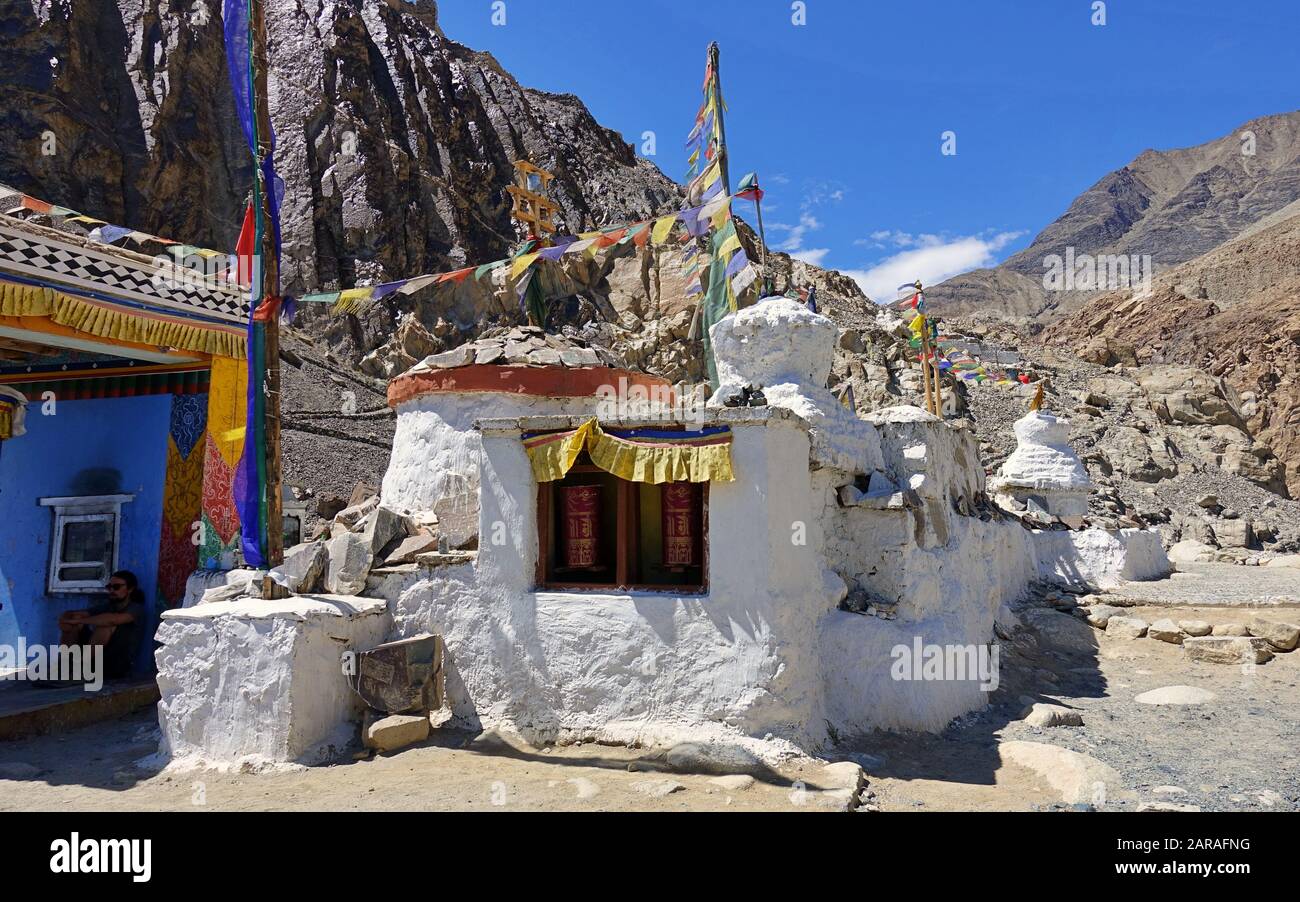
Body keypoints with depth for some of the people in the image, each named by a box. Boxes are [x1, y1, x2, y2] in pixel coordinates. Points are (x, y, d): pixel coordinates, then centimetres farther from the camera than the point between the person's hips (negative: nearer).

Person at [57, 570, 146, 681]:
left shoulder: (136, 608, -5)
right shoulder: (107, 606, 14)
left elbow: (113, 619, -27)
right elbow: (71, 614, 7)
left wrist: (79, 620, -20)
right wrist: (65, 620, -16)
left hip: (119, 665, -6)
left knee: (107, 625, -27)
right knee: (72, 625, -1)